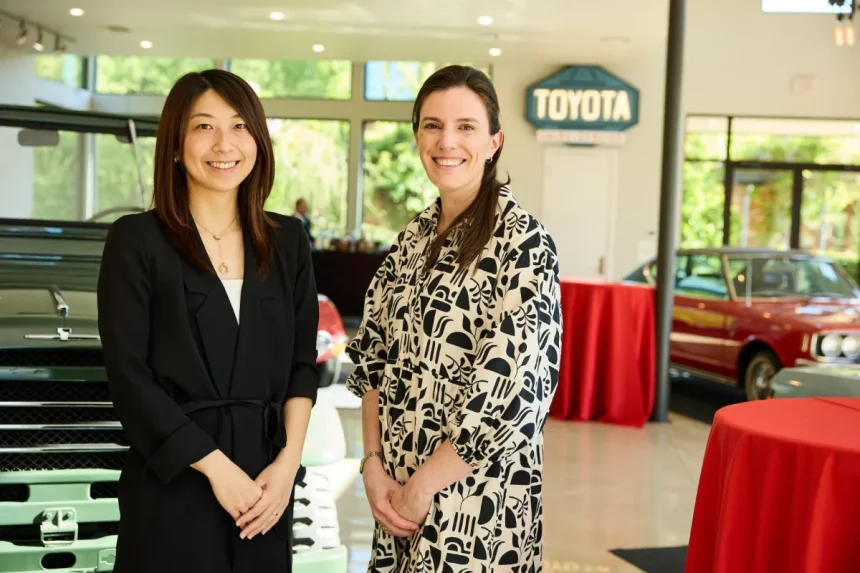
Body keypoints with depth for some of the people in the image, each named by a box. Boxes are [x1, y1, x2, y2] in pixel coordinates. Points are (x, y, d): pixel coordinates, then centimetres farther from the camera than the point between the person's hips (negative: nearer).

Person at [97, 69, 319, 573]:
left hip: (266, 486, 4)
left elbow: (303, 360, 7)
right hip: (172, 483, -3)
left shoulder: (288, 241, 7)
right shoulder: (137, 241, -4)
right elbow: (129, 375, -9)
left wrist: (289, 460, -6)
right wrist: (216, 466, -13)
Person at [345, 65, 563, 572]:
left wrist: (423, 486, -14)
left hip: (476, 493, -6)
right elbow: (374, 356, 7)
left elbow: (512, 391, -20)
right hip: (396, 492, 6)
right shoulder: (413, 238, 5)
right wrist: (374, 464, -4)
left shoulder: (523, 243, -15)